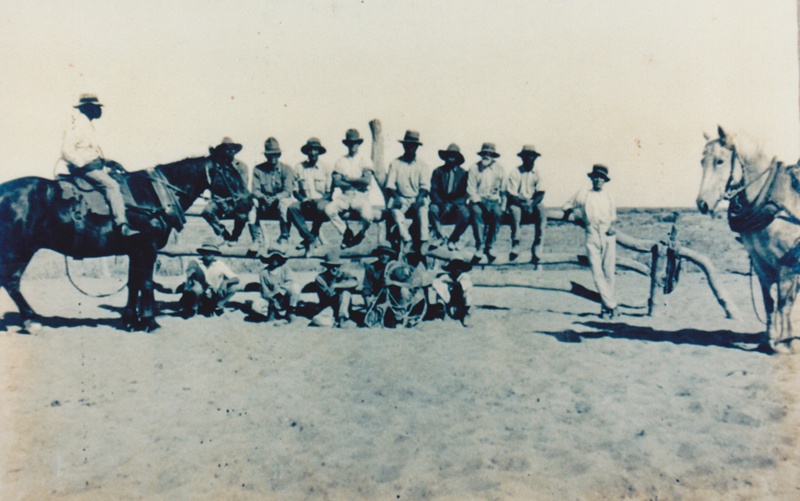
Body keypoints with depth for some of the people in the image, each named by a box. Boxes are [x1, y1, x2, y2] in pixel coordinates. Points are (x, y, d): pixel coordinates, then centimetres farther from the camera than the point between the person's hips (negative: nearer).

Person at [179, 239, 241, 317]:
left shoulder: (219, 265, -4)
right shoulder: (196, 263, -9)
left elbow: (236, 279, -8)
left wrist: (225, 282, -30)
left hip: (212, 298, 2)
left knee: (234, 286, -15)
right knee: (197, 289, -37)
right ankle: (193, 308, -8)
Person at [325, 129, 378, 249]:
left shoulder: (365, 161, 8)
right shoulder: (341, 161, 13)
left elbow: (367, 180, -7)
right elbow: (335, 181, -2)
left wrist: (347, 179, -4)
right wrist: (357, 183, -8)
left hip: (361, 197, -2)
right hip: (344, 196, 2)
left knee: (368, 215, -33)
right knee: (329, 209, -28)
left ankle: (361, 234, 4)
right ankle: (346, 232, -2)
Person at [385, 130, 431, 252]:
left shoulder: (422, 165, 10)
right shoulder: (395, 163, 9)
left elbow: (425, 186, -1)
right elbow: (390, 185, 1)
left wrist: (420, 197, -23)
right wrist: (396, 197, -20)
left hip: (417, 200, 0)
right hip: (401, 200, 0)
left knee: (423, 206, -35)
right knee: (393, 207, -34)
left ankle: (422, 241, -40)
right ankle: (406, 240, -43)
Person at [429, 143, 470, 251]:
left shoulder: (463, 173, 4)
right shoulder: (438, 172, 6)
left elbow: (464, 194, -1)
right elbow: (433, 191, 0)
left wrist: (452, 205, -19)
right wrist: (442, 204, -19)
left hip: (457, 204, 0)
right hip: (441, 203, 1)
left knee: (465, 214, -31)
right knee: (433, 209, -33)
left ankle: (453, 240, -7)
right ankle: (439, 236, -8)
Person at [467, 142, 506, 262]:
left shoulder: (499, 169, 8)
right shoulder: (474, 168, 2)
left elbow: (503, 190, 11)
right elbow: (471, 190, 0)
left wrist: (503, 206, 2)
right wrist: (479, 201, -13)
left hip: (494, 200, 3)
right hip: (478, 200, -2)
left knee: (497, 213, -23)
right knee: (477, 212, -30)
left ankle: (489, 247, -11)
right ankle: (479, 247, -25)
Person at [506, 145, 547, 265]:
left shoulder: (537, 174, 3)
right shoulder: (515, 172, -6)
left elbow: (541, 193, -4)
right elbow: (511, 194, -11)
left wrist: (532, 204, -22)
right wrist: (523, 205, -23)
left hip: (533, 202, 2)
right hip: (517, 201, -2)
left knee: (542, 213, -29)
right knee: (515, 211, -36)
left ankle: (537, 247, -28)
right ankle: (515, 244, -26)